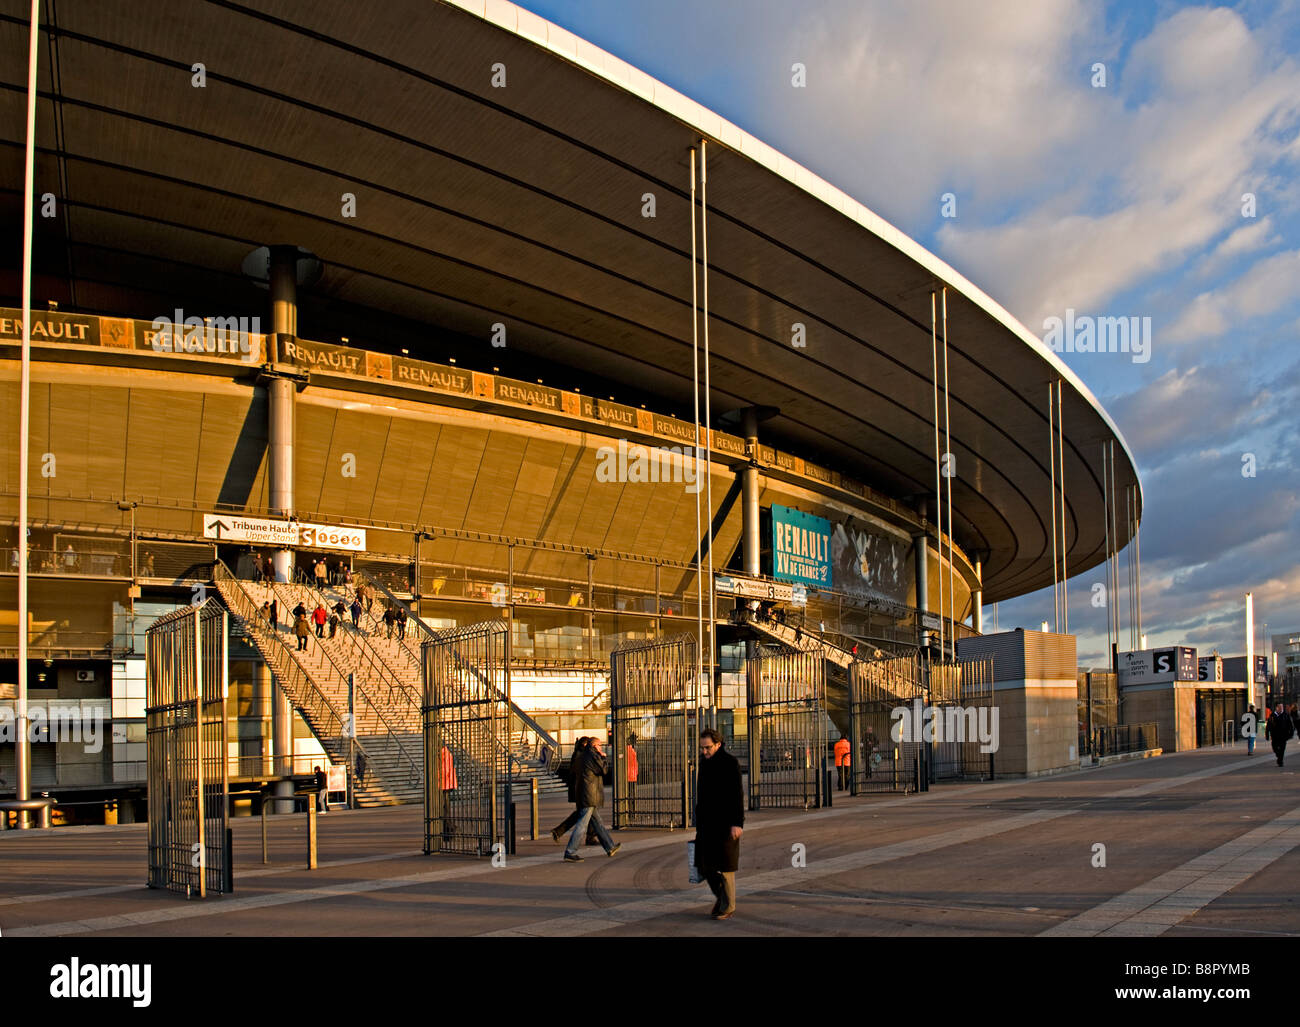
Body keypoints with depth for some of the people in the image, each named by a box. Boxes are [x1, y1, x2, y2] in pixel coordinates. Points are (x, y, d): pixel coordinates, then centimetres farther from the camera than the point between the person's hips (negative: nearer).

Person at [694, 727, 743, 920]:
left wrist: (737, 823, -20)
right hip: (707, 823, 7)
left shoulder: (730, 763, -10)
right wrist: (698, 822, 18)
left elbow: (737, 794, -15)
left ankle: (728, 907, 5)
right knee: (705, 864, 6)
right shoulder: (704, 763, 12)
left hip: (725, 823, -7)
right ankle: (721, 896, 24)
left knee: (724, 865, -3)